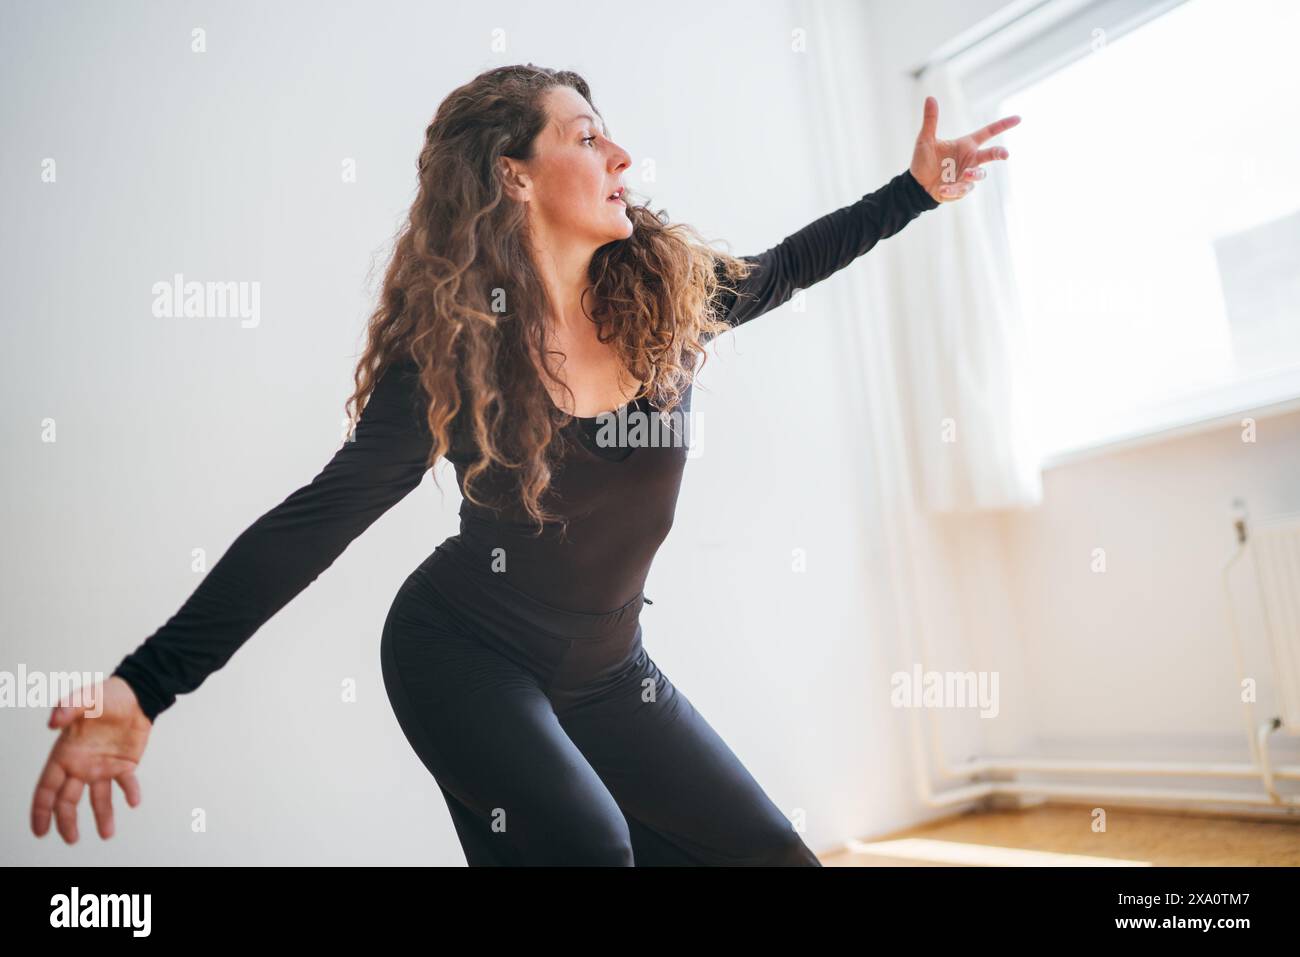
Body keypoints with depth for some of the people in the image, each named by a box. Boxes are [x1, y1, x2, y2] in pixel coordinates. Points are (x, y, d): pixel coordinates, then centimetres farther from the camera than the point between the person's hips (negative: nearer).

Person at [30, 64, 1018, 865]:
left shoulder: (669, 293, -8)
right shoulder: (451, 349, -19)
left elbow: (785, 264, 12)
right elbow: (316, 520, -19)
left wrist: (917, 190, 14)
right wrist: (145, 687, -24)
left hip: (606, 670, 5)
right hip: (462, 659, -5)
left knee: (770, 850, 4)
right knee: (582, 840, -29)